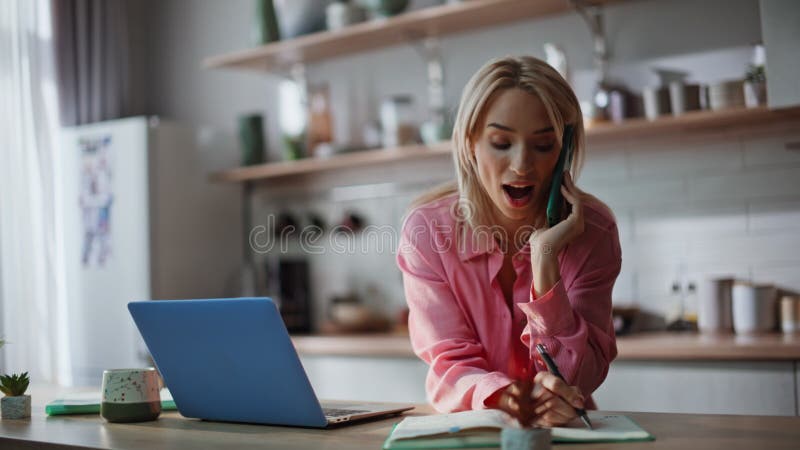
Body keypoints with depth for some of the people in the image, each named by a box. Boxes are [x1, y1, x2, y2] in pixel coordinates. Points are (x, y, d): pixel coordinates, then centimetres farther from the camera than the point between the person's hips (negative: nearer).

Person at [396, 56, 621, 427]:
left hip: (563, 427, 0)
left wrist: (545, 263, -26)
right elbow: (451, 365, -12)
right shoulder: (426, 229, -11)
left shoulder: (591, 229, -10)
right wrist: (504, 399, -33)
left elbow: (577, 379, -14)